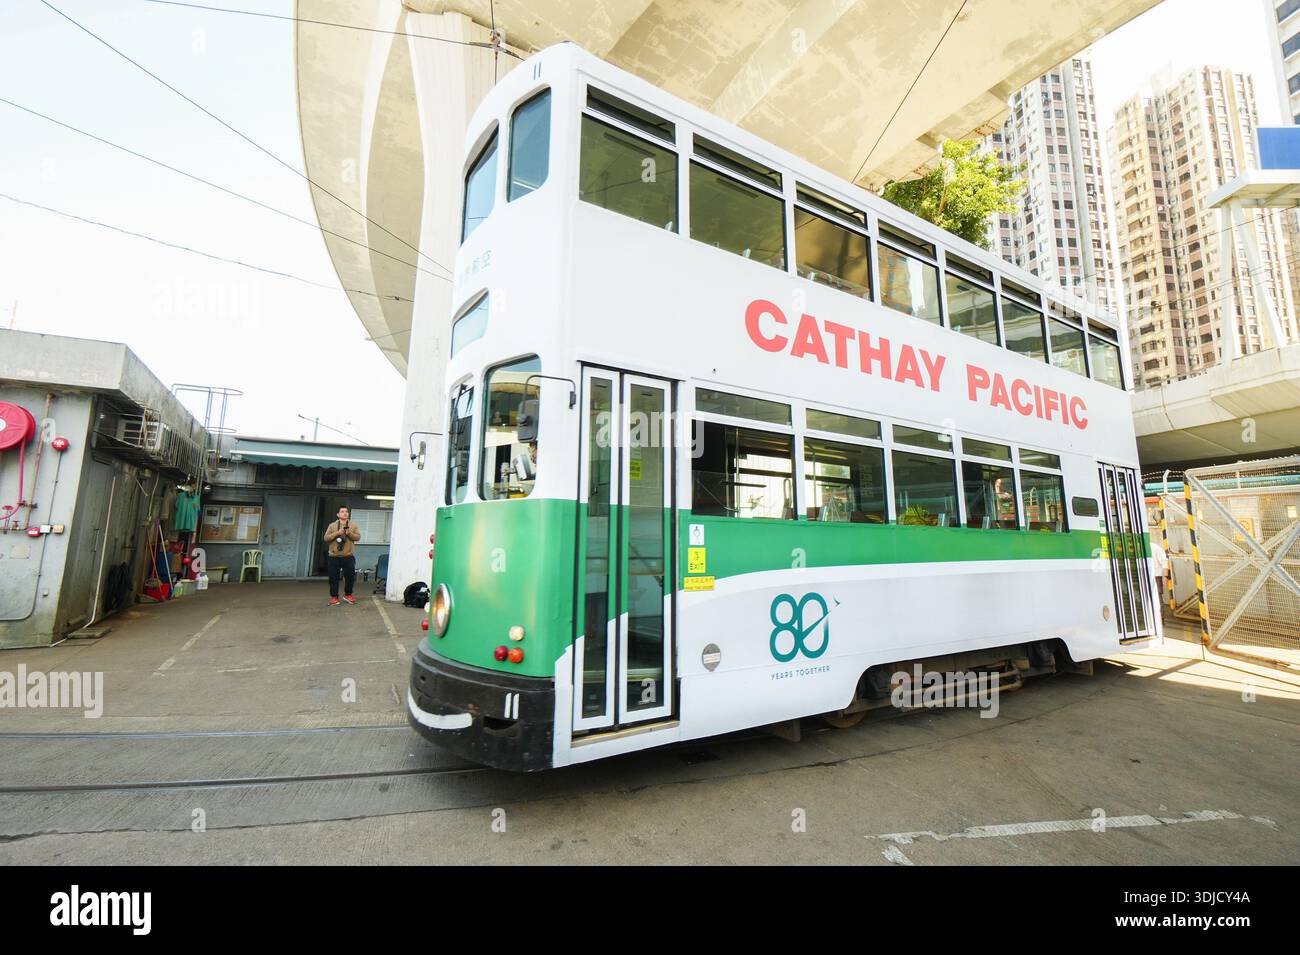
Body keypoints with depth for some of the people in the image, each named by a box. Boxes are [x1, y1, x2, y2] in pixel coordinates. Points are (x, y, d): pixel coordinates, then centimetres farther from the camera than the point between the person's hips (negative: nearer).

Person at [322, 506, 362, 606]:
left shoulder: (353, 526, 7)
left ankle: (348, 594, 23)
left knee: (350, 577, 4)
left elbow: (358, 537, -1)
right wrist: (337, 533, -16)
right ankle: (334, 597, 13)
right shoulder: (332, 525, 6)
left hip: (348, 557, 0)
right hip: (333, 557, 0)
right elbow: (326, 538, -2)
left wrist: (350, 533, -19)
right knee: (334, 578, 3)